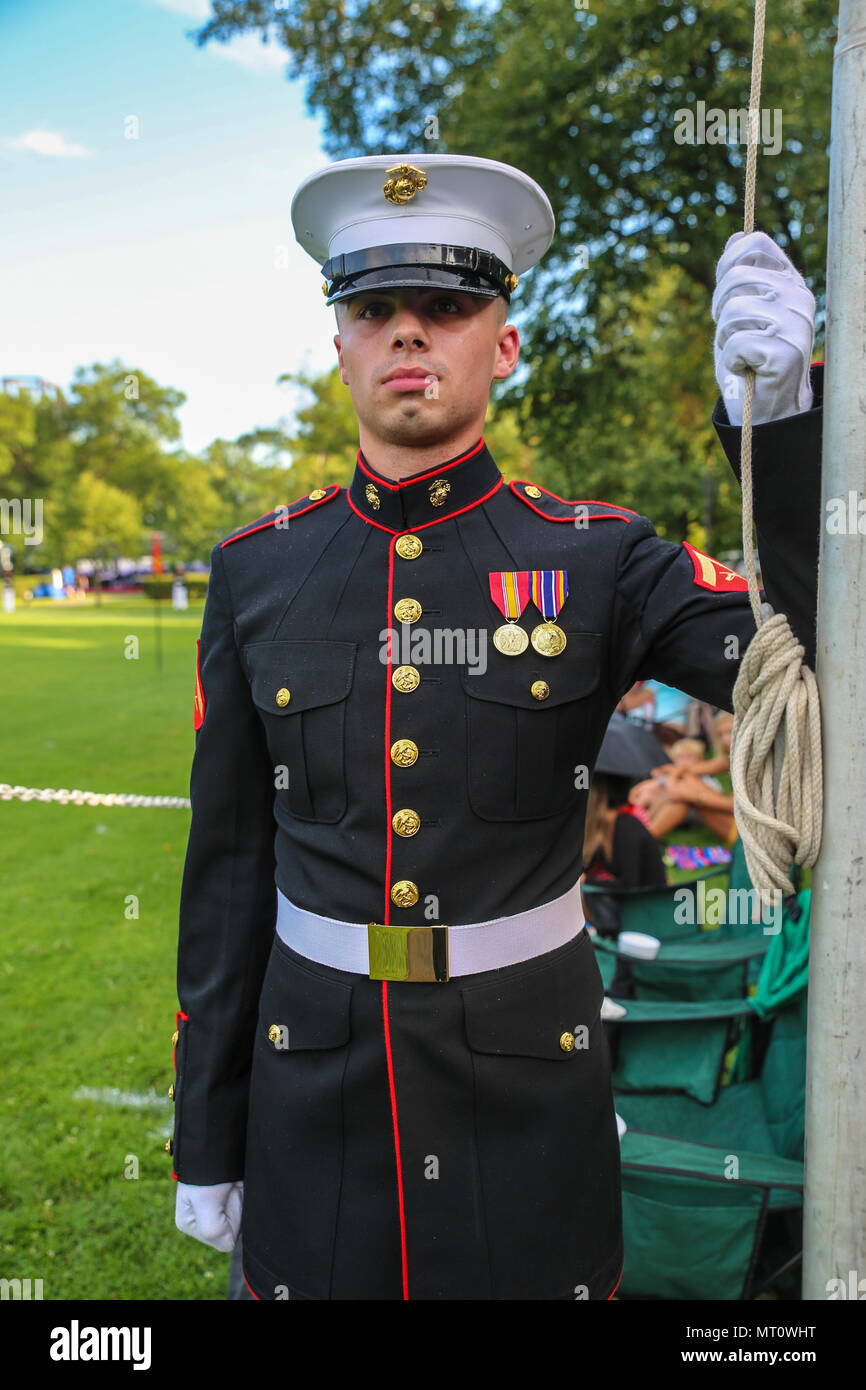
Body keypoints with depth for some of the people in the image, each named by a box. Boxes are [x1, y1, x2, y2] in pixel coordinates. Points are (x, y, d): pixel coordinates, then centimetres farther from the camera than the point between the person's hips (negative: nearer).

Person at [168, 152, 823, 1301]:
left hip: (532, 1076, -1)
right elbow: (228, 867, 1)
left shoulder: (597, 558, -6)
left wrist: (783, 410, -31)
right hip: (312, 1075, 2)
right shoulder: (257, 572, -2)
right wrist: (207, 1138, 5)